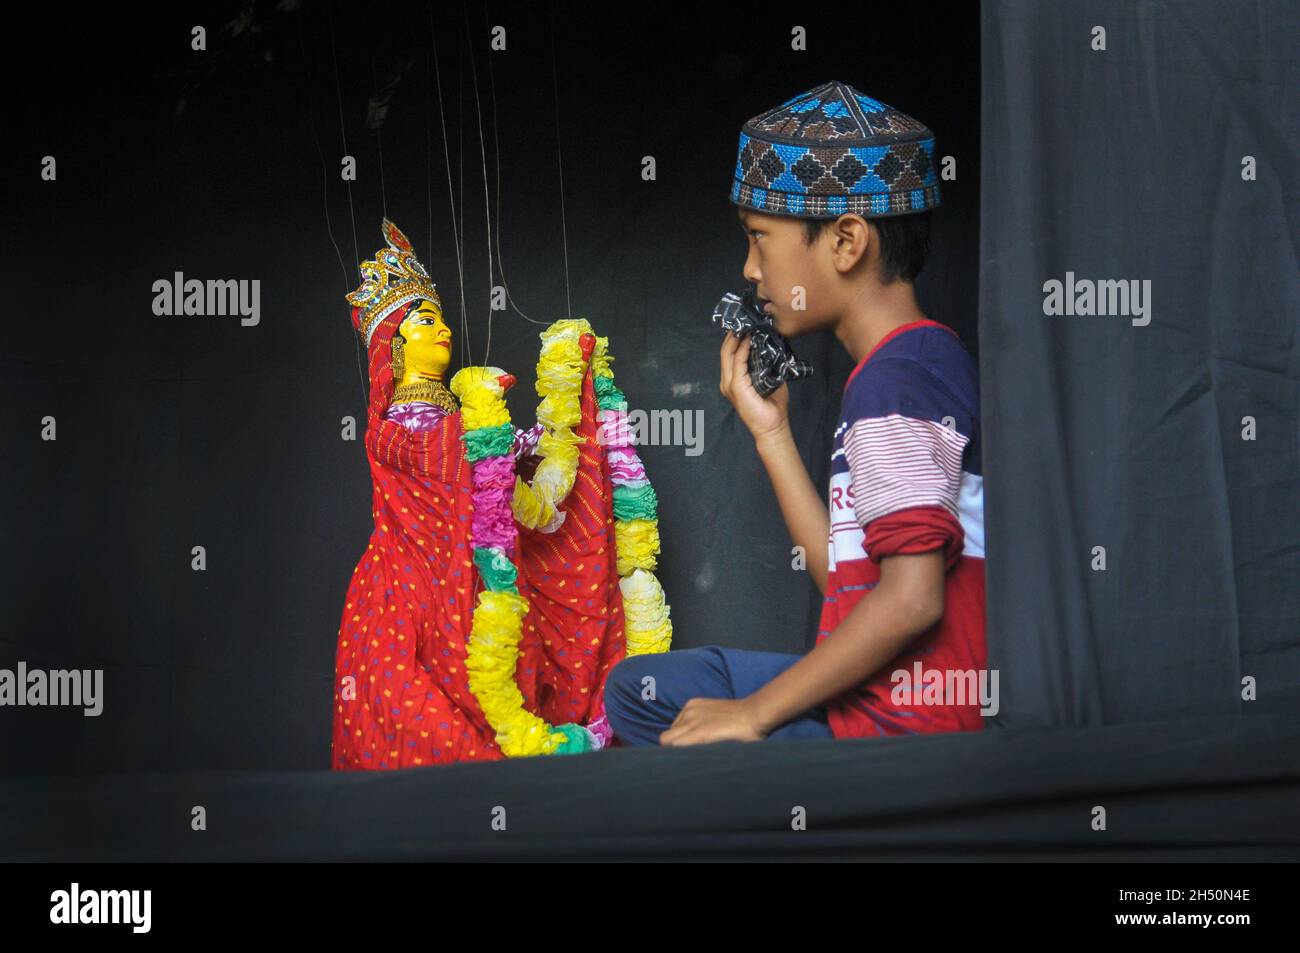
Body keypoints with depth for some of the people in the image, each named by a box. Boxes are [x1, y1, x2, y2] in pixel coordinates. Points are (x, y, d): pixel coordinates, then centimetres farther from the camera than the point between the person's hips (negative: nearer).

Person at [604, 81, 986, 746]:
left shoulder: (899, 378, -16)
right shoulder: (901, 367, 16)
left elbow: (911, 599, -25)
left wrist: (754, 711, -18)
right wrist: (770, 434, 14)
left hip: (905, 728, -10)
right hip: (863, 700, 10)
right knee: (636, 691, 20)